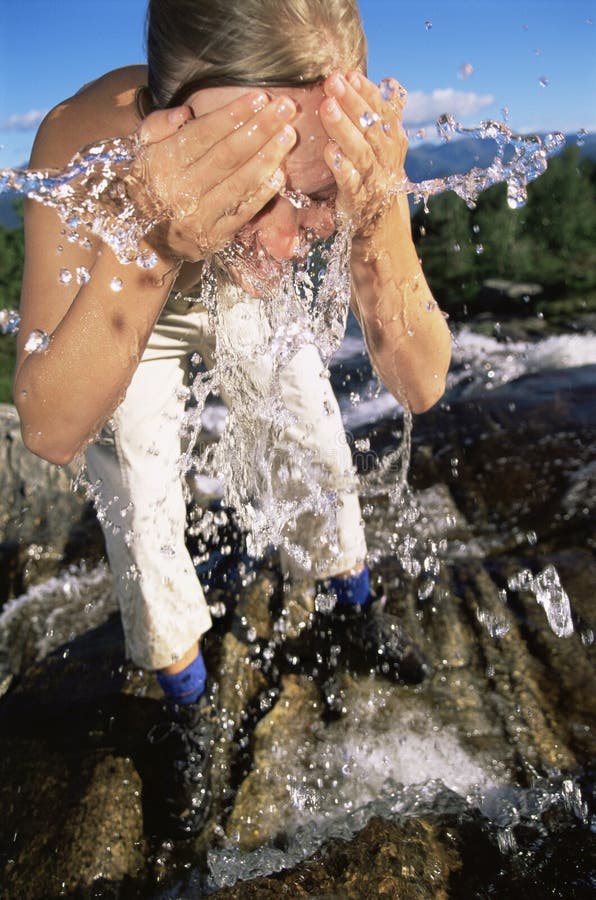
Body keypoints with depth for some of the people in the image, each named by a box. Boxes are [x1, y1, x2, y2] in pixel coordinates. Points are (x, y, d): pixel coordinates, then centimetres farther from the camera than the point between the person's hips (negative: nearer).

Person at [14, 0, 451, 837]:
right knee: (143, 522, 0)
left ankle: (355, 612, 42)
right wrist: (147, 250, -56)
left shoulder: (354, 143, -36)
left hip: (250, 302, 2)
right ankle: (189, 714, 30)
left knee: (322, 457, 8)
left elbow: (420, 386, -33)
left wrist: (378, 231, -51)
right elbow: (50, 432, -41)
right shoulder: (87, 141, -42)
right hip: (125, 316, -1)